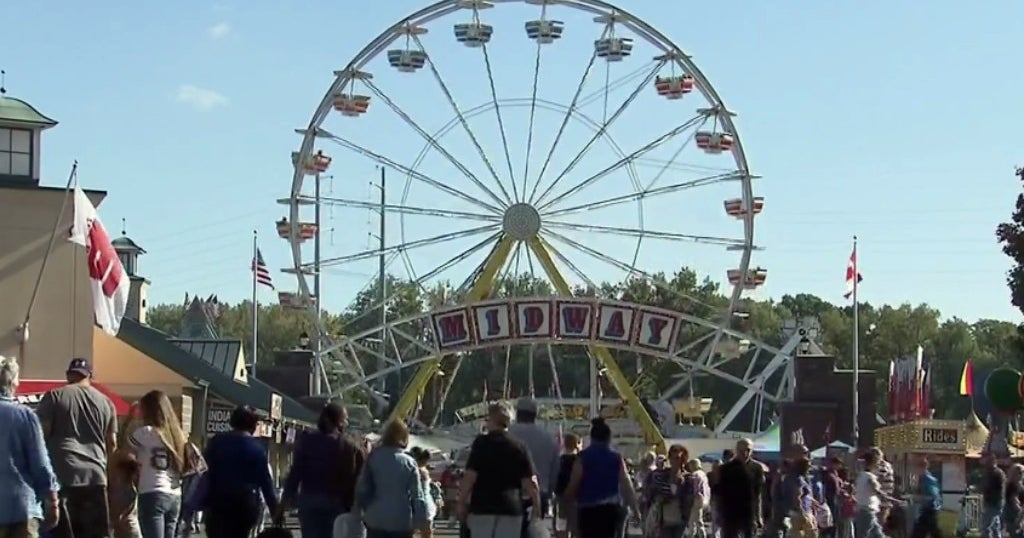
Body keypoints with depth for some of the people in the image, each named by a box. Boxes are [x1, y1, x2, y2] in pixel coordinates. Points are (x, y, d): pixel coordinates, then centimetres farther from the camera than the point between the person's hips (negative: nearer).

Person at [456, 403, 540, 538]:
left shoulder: (481, 442, -3)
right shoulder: (519, 447, 4)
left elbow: (470, 477, -10)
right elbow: (530, 483, 0)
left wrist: (461, 503, -2)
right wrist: (536, 507, 9)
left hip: (482, 506, -2)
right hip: (511, 508, 2)